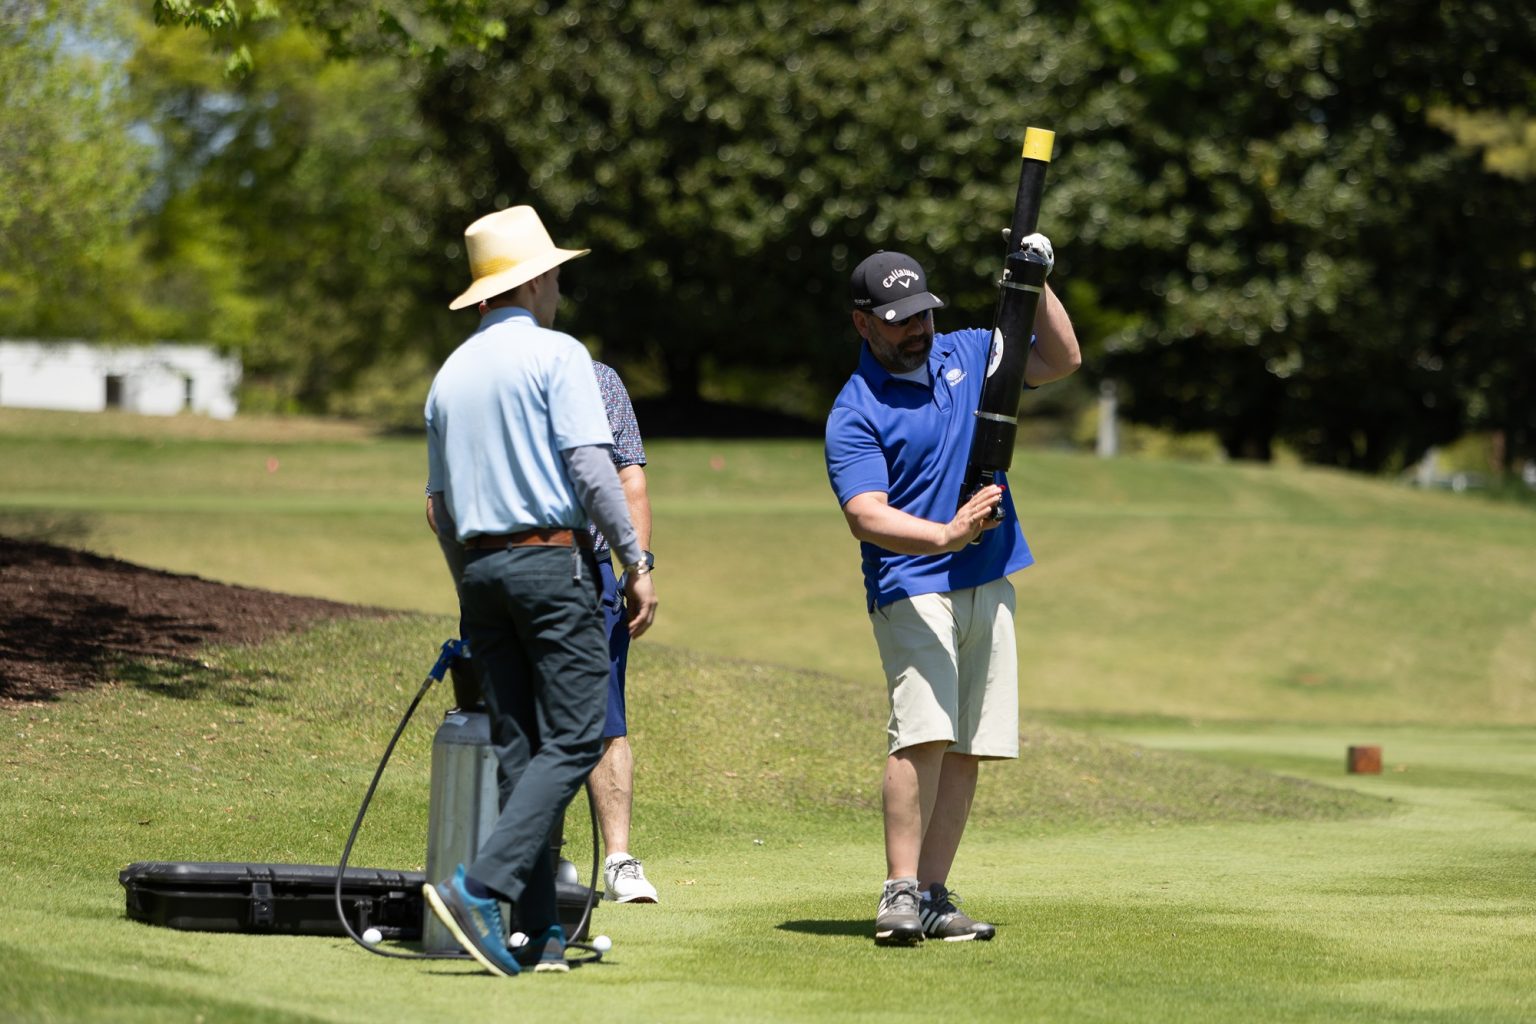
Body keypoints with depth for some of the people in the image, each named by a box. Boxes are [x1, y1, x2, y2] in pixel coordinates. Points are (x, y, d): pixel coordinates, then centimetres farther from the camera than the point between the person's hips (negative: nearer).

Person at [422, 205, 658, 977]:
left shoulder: (450, 373, 16)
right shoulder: (556, 355, -4)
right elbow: (590, 465, -13)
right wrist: (636, 563, -10)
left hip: (482, 567, 7)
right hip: (552, 561, -7)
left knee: (517, 747, 7)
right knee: (573, 740, -7)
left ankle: (542, 934, 3)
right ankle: (478, 886, -22)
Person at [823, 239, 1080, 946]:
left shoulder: (966, 355, 11)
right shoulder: (854, 411, -8)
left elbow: (1061, 360, 13)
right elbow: (866, 515, -18)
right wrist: (945, 534, -34)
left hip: (988, 585, 6)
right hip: (911, 588, -6)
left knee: (968, 747, 3)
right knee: (923, 733, -20)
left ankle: (933, 894, 7)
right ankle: (899, 894, -19)